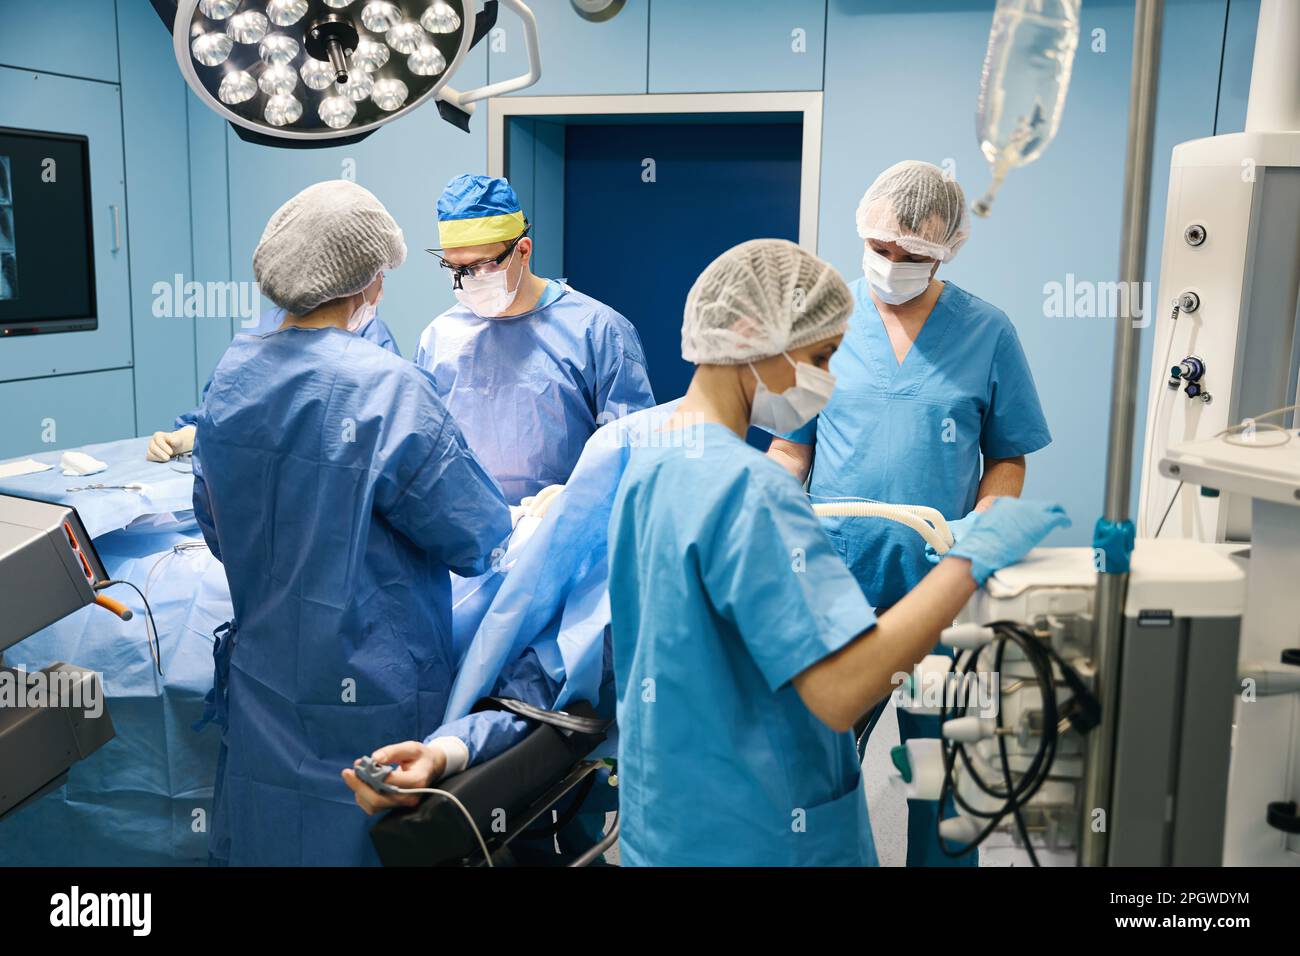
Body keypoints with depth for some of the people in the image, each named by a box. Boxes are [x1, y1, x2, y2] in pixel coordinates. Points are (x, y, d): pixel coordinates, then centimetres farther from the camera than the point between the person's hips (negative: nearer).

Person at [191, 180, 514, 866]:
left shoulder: (231, 374, -1)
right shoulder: (386, 389, -21)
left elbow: (216, 529, 11)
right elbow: (478, 537, -17)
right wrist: (526, 516, 3)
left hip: (259, 685, 6)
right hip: (366, 694, -6)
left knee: (266, 837, 20)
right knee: (365, 839, 11)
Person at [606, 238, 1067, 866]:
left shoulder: (648, 463, 3)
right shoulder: (749, 488, -26)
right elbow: (841, 693, -32)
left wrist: (874, 655, 11)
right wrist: (973, 558, -25)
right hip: (752, 837, -8)